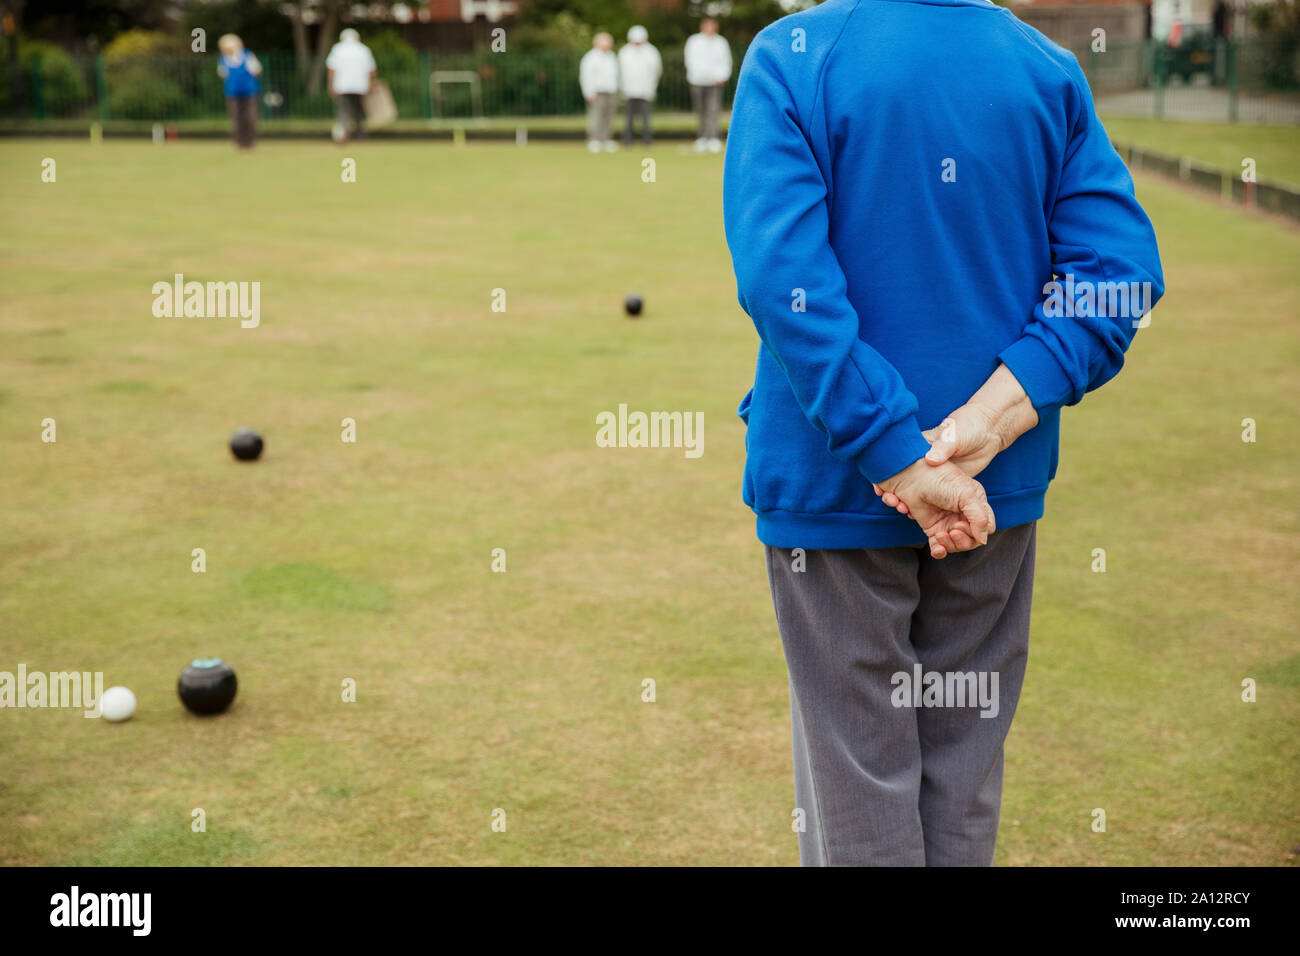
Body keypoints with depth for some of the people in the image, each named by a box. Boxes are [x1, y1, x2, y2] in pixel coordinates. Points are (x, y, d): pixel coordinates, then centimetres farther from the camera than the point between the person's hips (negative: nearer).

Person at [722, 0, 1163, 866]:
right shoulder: (1051, 70, 0)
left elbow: (781, 278, -22)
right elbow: (1120, 268, -7)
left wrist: (901, 461, -21)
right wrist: (992, 420, -15)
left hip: (836, 482, -3)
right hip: (1000, 492, 4)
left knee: (859, 767, 8)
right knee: (964, 769, 16)